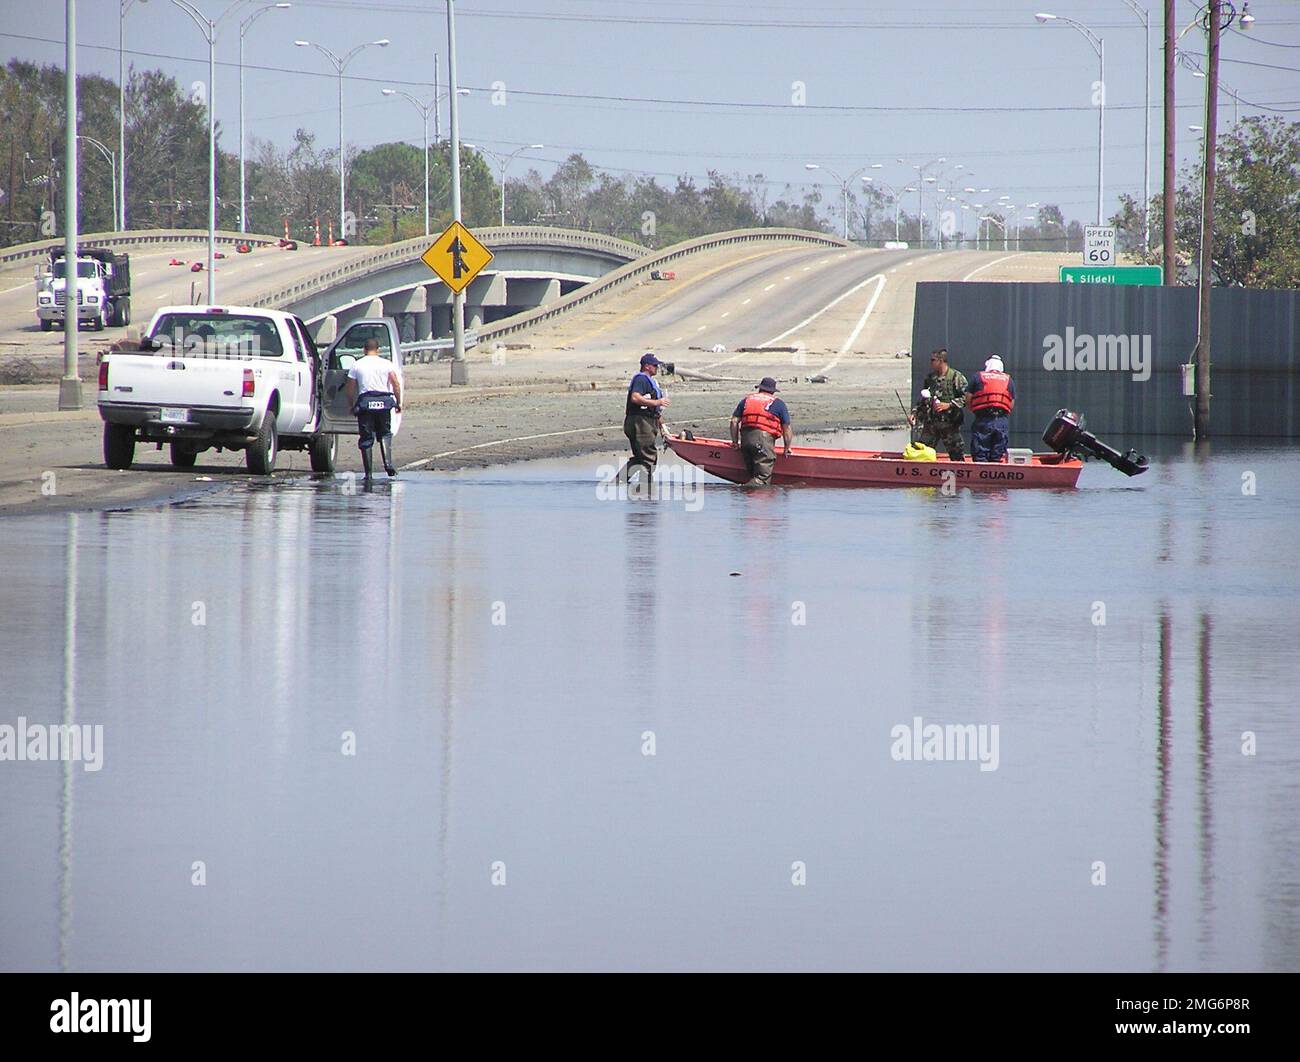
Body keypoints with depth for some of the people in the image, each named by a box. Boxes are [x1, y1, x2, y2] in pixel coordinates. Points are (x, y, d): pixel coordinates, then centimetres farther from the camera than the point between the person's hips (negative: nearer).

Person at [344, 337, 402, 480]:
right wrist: (398, 403, 8)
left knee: (366, 438, 4)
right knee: (385, 434, 13)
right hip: (384, 403, 1)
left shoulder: (357, 365, 6)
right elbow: (396, 384, -1)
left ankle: (368, 472, 0)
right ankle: (388, 463, -9)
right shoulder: (386, 364, 6)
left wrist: (351, 405, 17)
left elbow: (350, 389, 6)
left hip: (365, 403, -1)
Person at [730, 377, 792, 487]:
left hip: (745, 439, 5)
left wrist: (735, 441, 22)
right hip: (764, 438, -5)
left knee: (752, 473, 14)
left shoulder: (746, 399, 22)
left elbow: (734, 421, 16)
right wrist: (787, 449, 17)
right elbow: (786, 428, 9)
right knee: (762, 478, -10)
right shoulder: (778, 403, 12)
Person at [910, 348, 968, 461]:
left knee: (956, 455, -2)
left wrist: (949, 405, -19)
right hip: (931, 423, 6)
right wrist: (914, 412, 11)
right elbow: (923, 400, 23)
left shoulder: (956, 377, -6)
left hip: (949, 423, -6)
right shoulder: (930, 378, 15)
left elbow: (965, 397, -12)